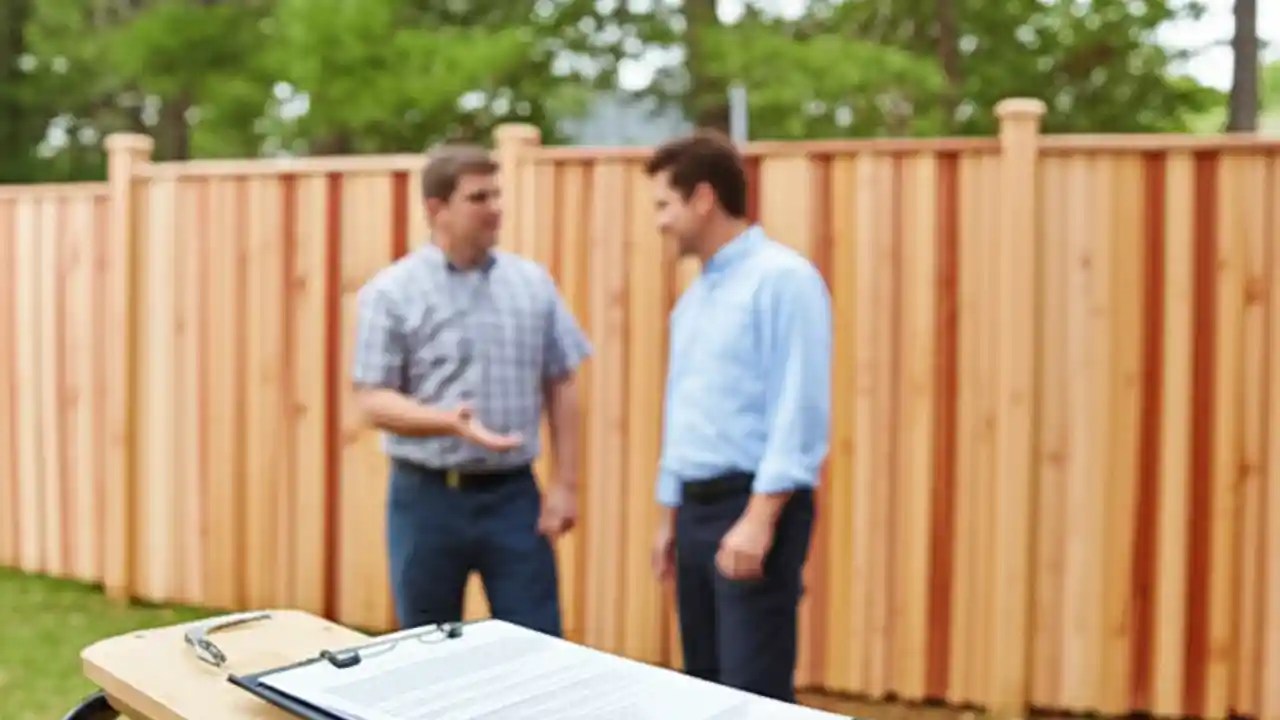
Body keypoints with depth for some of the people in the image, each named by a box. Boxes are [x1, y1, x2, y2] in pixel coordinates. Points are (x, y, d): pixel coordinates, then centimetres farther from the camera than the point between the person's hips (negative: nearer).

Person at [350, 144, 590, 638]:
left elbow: (560, 386, 7)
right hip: (426, 496, -2)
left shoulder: (532, 283, 4)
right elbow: (373, 400, -8)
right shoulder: (391, 292, -5)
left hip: (513, 493, 2)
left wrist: (565, 483, 1)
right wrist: (450, 421, -25)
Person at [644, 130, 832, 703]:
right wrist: (671, 519, 21)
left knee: (754, 693, -8)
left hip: (755, 506, -9)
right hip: (697, 508, 9)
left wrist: (759, 518, -22)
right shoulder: (692, 298, 16)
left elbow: (799, 409, -17)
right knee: (705, 684, 13)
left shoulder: (783, 278, -11)